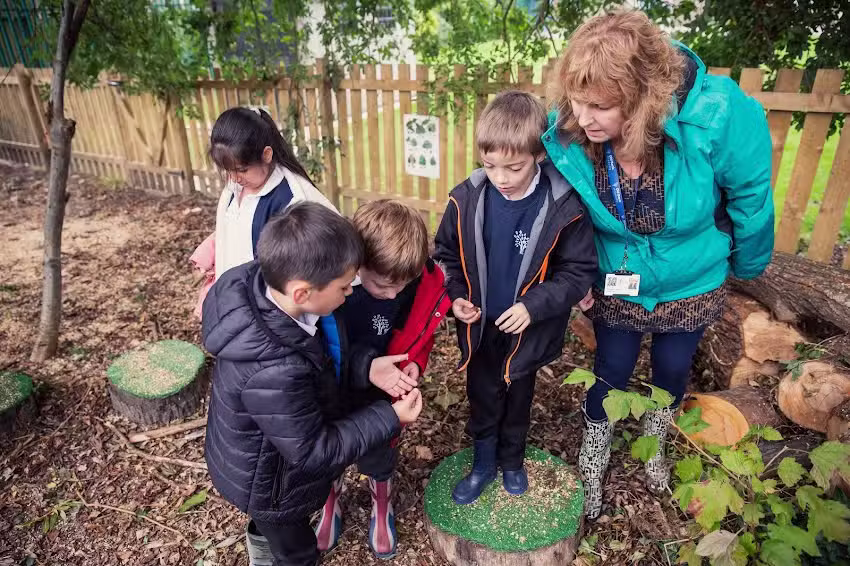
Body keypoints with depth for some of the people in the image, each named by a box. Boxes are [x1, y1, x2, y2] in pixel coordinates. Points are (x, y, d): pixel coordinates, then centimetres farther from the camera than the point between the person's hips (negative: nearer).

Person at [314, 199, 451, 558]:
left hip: (375, 396, 1)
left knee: (377, 454, 24)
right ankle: (330, 506, 60)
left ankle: (382, 508, 59)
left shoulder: (426, 284, -26)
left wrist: (414, 363, -22)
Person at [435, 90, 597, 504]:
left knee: (518, 399, 23)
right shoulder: (466, 199, -15)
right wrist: (456, 295, -16)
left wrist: (534, 307, -24)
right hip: (479, 326, 2)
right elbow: (446, 254, -1)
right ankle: (483, 463, 45)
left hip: (527, 330, -1)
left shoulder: (563, 207, -22)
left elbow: (580, 270, -13)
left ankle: (512, 460, 50)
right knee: (482, 399, 20)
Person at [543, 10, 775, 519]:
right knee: (611, 374, 12)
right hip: (615, 287, 0)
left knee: (672, 368, 21)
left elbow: (750, 195, -12)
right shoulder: (564, 134, -27)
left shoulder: (716, 115, -32)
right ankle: (593, 467, 39)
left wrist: (747, 265, 2)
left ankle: (654, 447, 53)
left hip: (691, 286, 1)